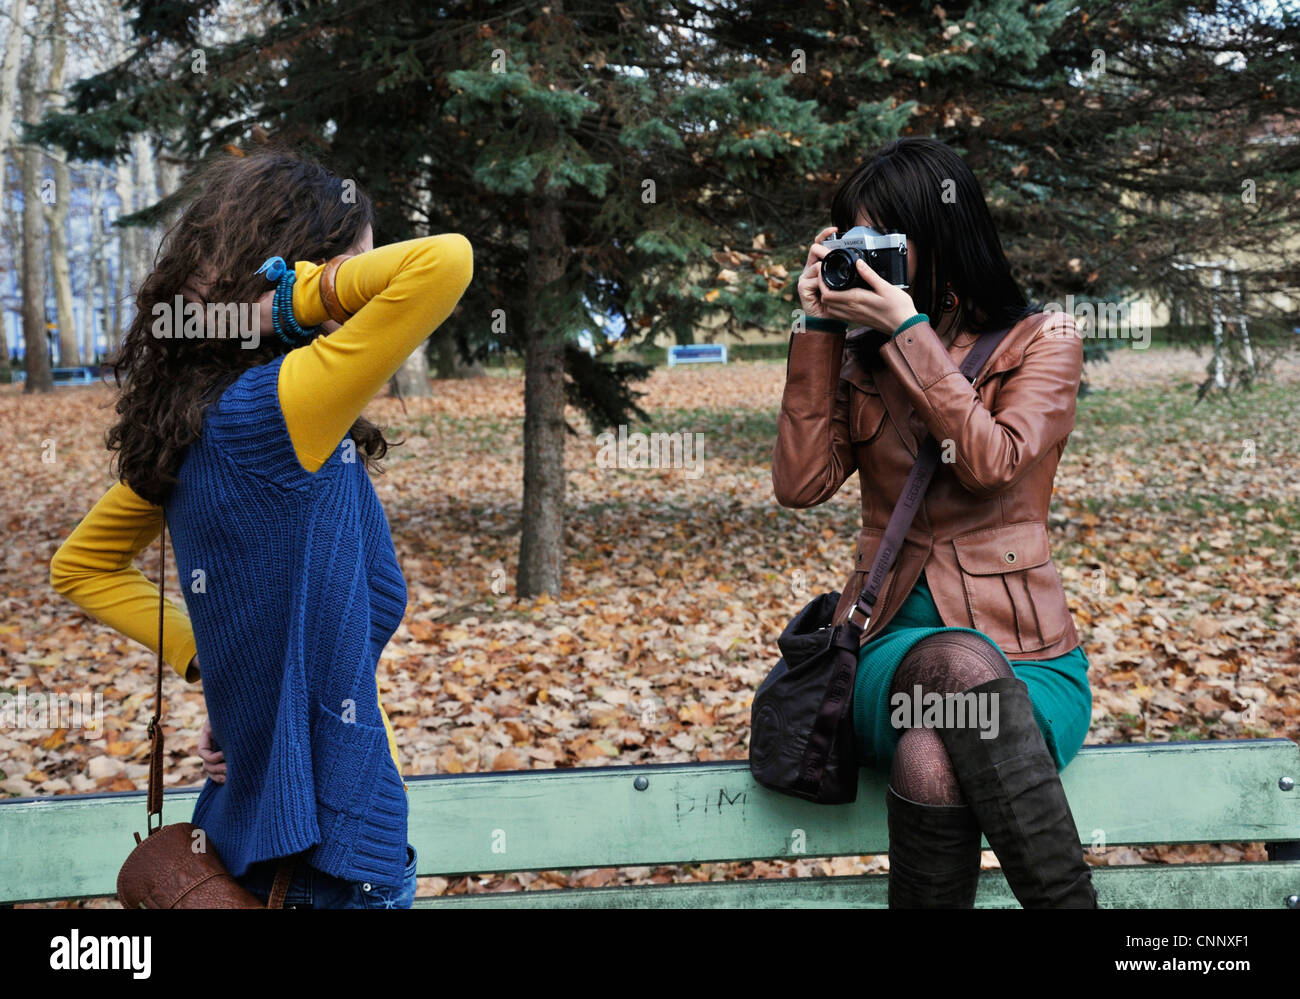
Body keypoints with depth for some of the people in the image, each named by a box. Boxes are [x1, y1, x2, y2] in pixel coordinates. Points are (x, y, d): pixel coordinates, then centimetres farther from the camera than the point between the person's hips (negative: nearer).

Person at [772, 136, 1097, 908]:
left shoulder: (1044, 341, 7)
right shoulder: (859, 358, 14)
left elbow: (993, 462, -12)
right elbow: (801, 484, 0)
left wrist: (907, 328, -12)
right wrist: (819, 329, 0)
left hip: (1021, 651, -1)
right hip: (895, 648, 2)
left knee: (932, 763, -36)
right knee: (959, 664, -37)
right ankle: (1069, 898, -28)